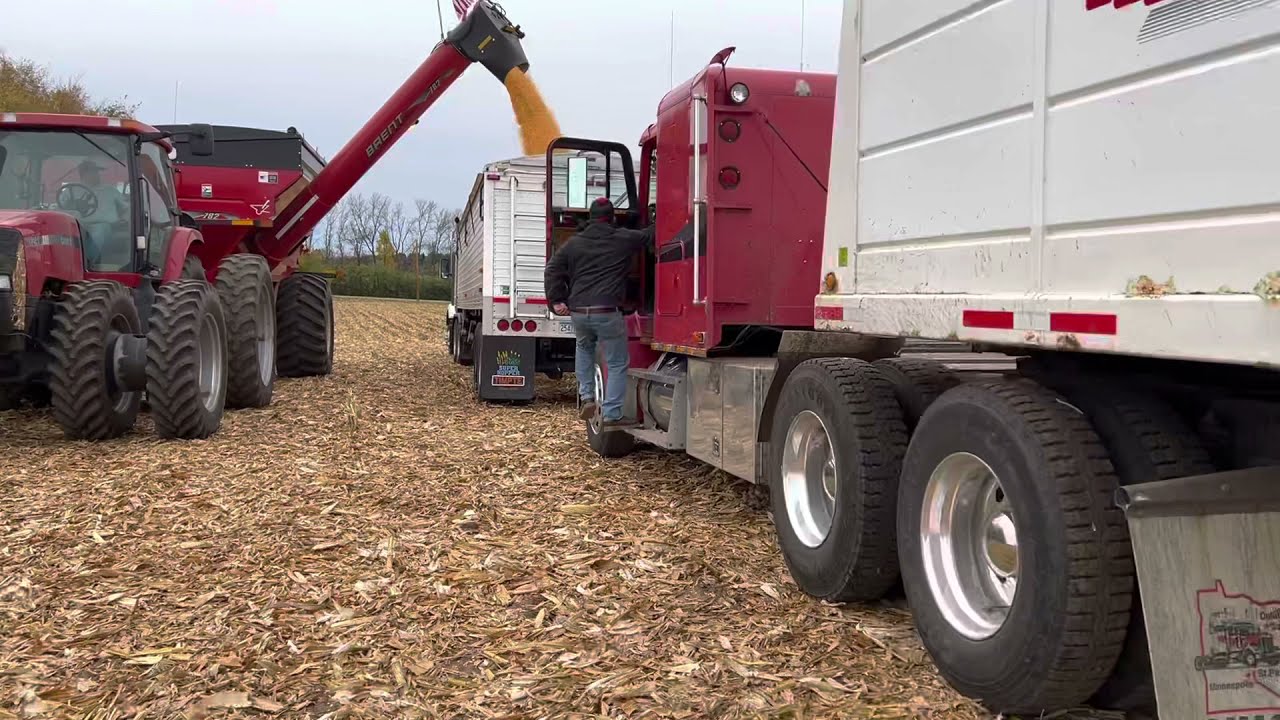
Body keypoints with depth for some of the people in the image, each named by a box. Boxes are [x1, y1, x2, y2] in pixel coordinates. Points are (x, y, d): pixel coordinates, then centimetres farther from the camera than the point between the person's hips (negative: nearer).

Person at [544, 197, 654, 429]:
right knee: (617, 364, 7)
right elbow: (650, 235, 17)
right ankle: (610, 416, 2)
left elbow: (553, 269, 7)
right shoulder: (624, 239, 4)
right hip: (608, 312, -4)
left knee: (584, 348, 33)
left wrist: (556, 300, 8)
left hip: (578, 312, 4)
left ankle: (586, 397, 23)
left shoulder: (574, 242, 13)